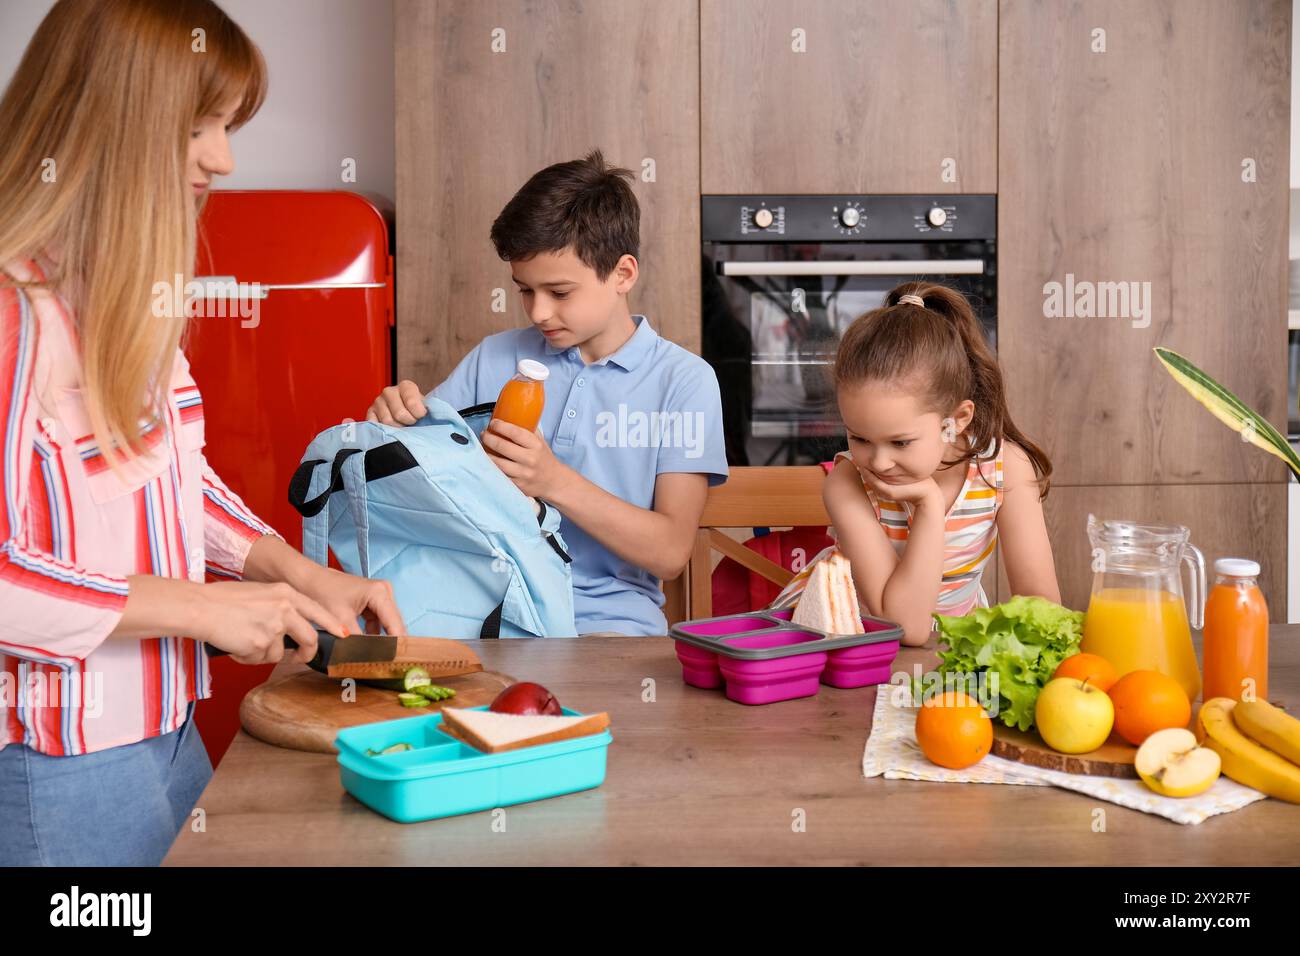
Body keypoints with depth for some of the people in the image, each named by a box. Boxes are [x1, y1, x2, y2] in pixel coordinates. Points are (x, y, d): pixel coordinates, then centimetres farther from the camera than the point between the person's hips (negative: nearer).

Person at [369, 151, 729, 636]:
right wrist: (390, 419, -7)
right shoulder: (495, 357, 12)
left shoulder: (683, 380, -1)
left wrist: (554, 482, -17)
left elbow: (670, 551, -6)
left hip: (605, 613, -3)